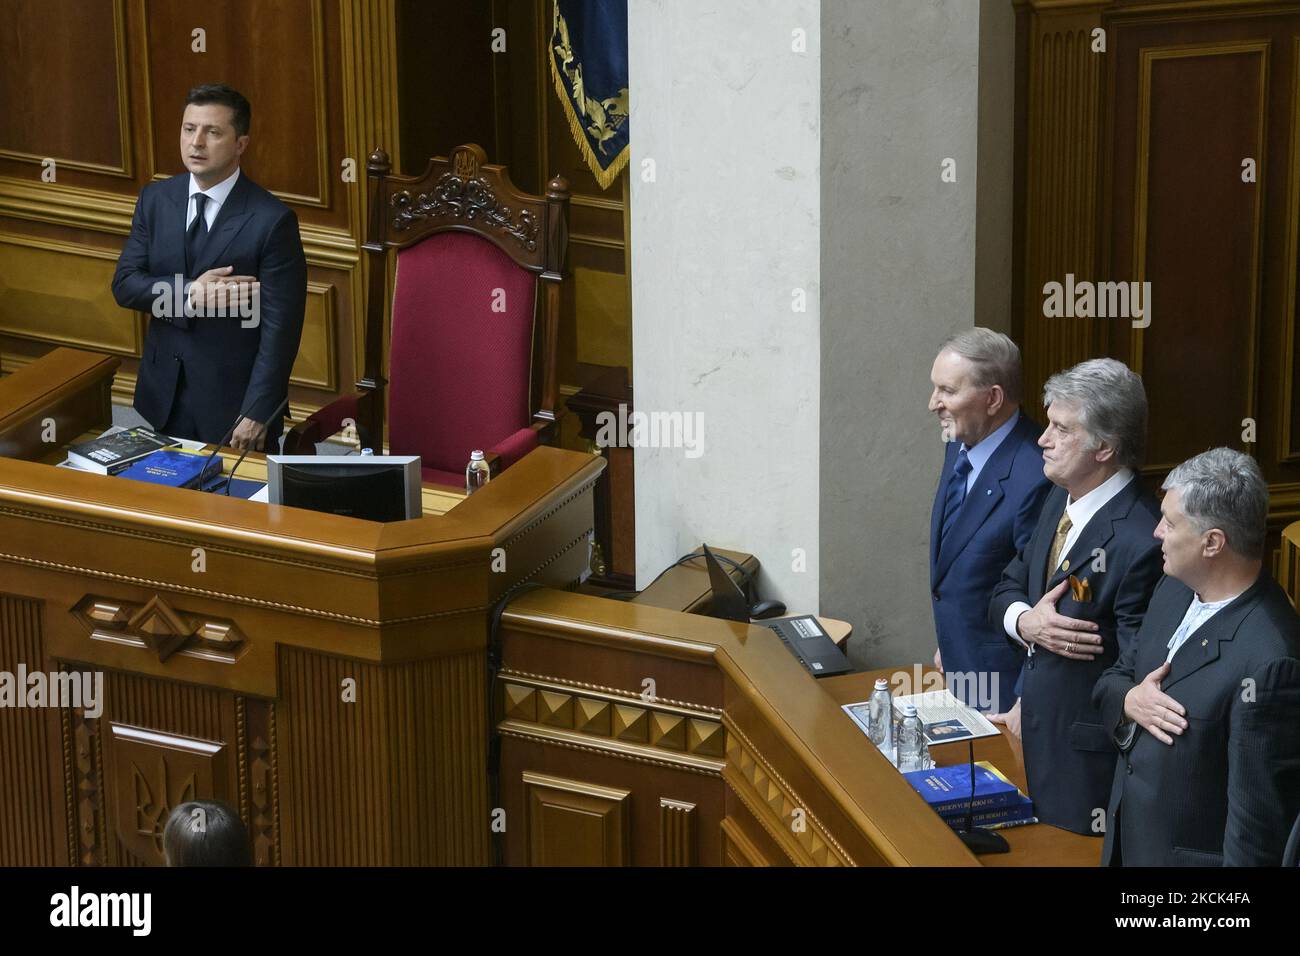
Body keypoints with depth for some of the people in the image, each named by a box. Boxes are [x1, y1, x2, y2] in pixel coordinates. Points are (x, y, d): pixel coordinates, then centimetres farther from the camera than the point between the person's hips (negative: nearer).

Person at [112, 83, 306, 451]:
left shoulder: (272, 220, -14)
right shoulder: (155, 199, 3)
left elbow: (280, 328, -14)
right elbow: (124, 284, 0)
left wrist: (256, 413, -17)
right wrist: (189, 293, -18)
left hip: (232, 400, -4)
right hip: (166, 393, 5)